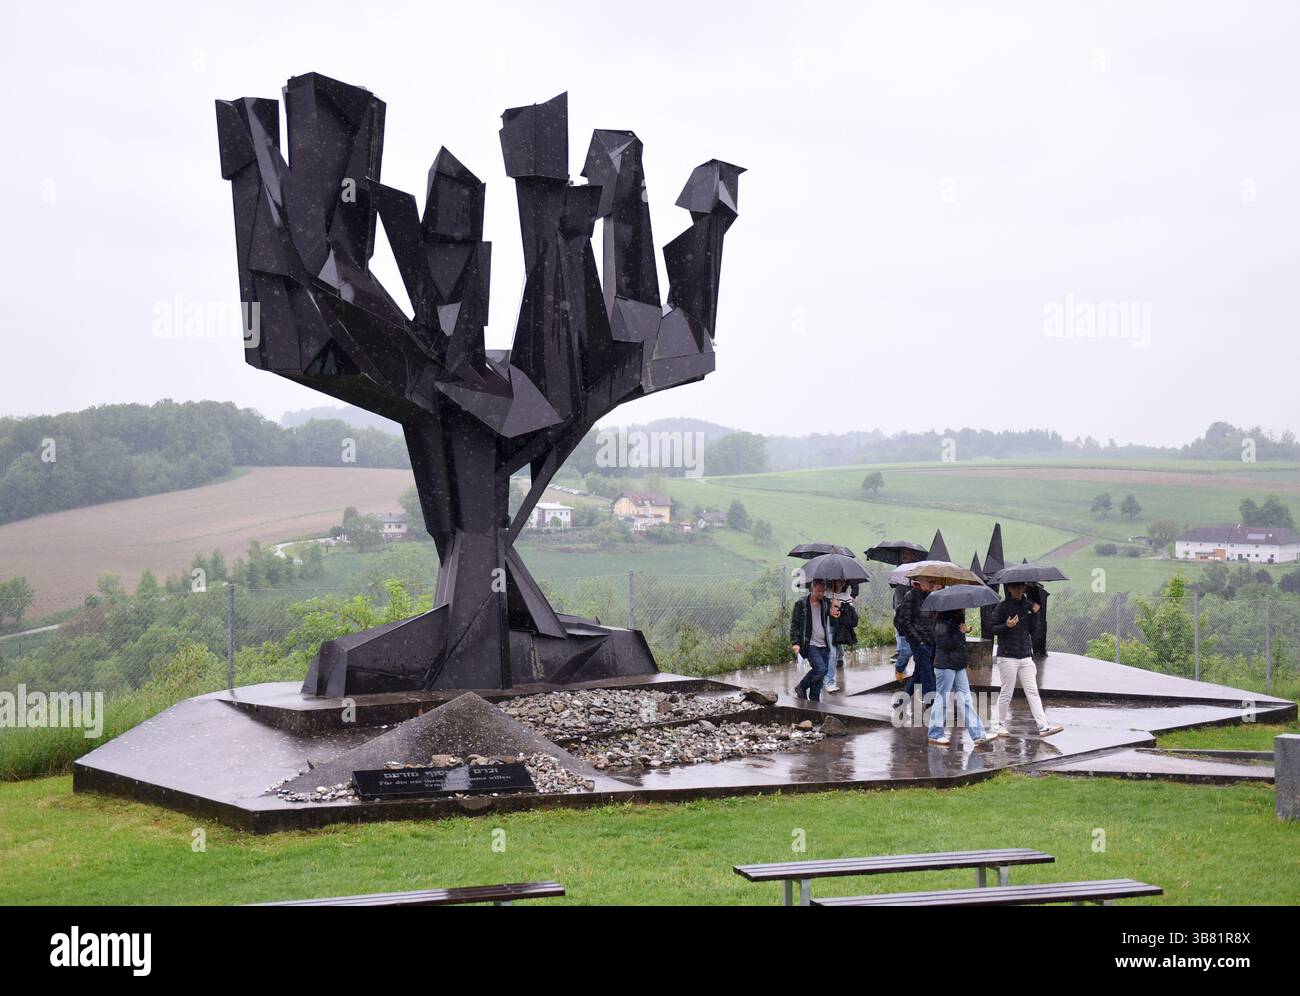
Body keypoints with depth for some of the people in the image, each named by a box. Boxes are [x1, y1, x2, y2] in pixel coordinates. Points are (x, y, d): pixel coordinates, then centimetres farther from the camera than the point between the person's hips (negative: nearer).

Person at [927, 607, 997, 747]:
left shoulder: (956, 620, 14)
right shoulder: (943, 622, -15)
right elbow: (945, 644, -24)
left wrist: (965, 630, 9)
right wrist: (961, 632, -18)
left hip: (958, 666, 9)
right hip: (945, 666, -9)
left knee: (966, 700, 6)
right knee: (941, 700, 0)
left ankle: (979, 735, 5)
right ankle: (935, 735, 11)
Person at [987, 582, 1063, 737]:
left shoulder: (1029, 605, 9)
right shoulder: (1002, 606, -4)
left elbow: (1034, 631, 9)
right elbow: (993, 628, -5)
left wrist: (1035, 614, -5)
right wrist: (1006, 626, -23)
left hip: (1026, 656, 4)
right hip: (1007, 656, -4)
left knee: (1033, 692, -1)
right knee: (1007, 692, 2)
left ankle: (1043, 726, -6)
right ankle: (999, 724, 16)